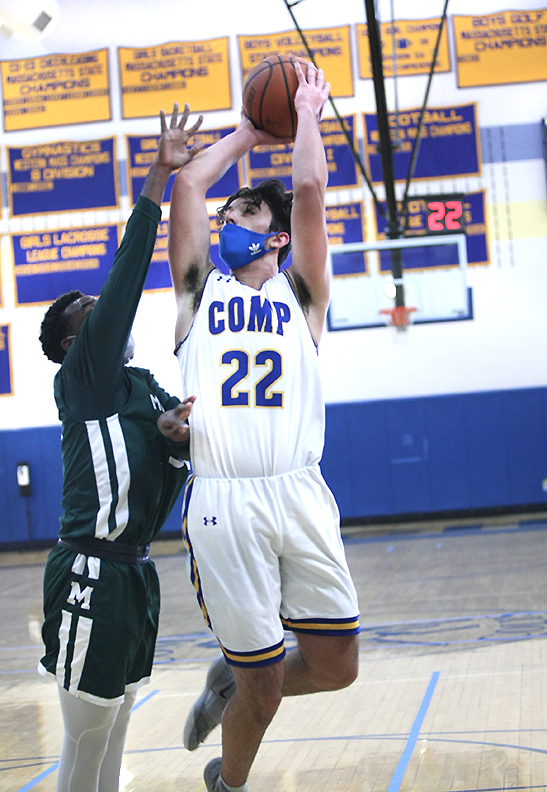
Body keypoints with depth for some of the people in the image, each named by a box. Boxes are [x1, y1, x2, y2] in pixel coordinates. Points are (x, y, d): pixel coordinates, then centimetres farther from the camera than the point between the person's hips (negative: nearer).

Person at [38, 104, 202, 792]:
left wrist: (172, 439, -7)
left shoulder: (143, 386, 16)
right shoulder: (83, 376, -8)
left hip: (134, 572, 9)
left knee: (113, 733, 15)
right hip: (91, 574, -9)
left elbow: (158, 487, 15)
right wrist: (159, 175, -18)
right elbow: (126, 275, -17)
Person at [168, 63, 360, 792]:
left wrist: (306, 111, 17)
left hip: (300, 494, 1)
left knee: (336, 664, 2)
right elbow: (189, 185, 10)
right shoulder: (201, 291, 17)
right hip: (221, 503, -1)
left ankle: (231, 682, 31)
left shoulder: (299, 294, 15)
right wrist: (251, 130, 22)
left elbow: (309, 189, 5)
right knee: (262, 681, 1)